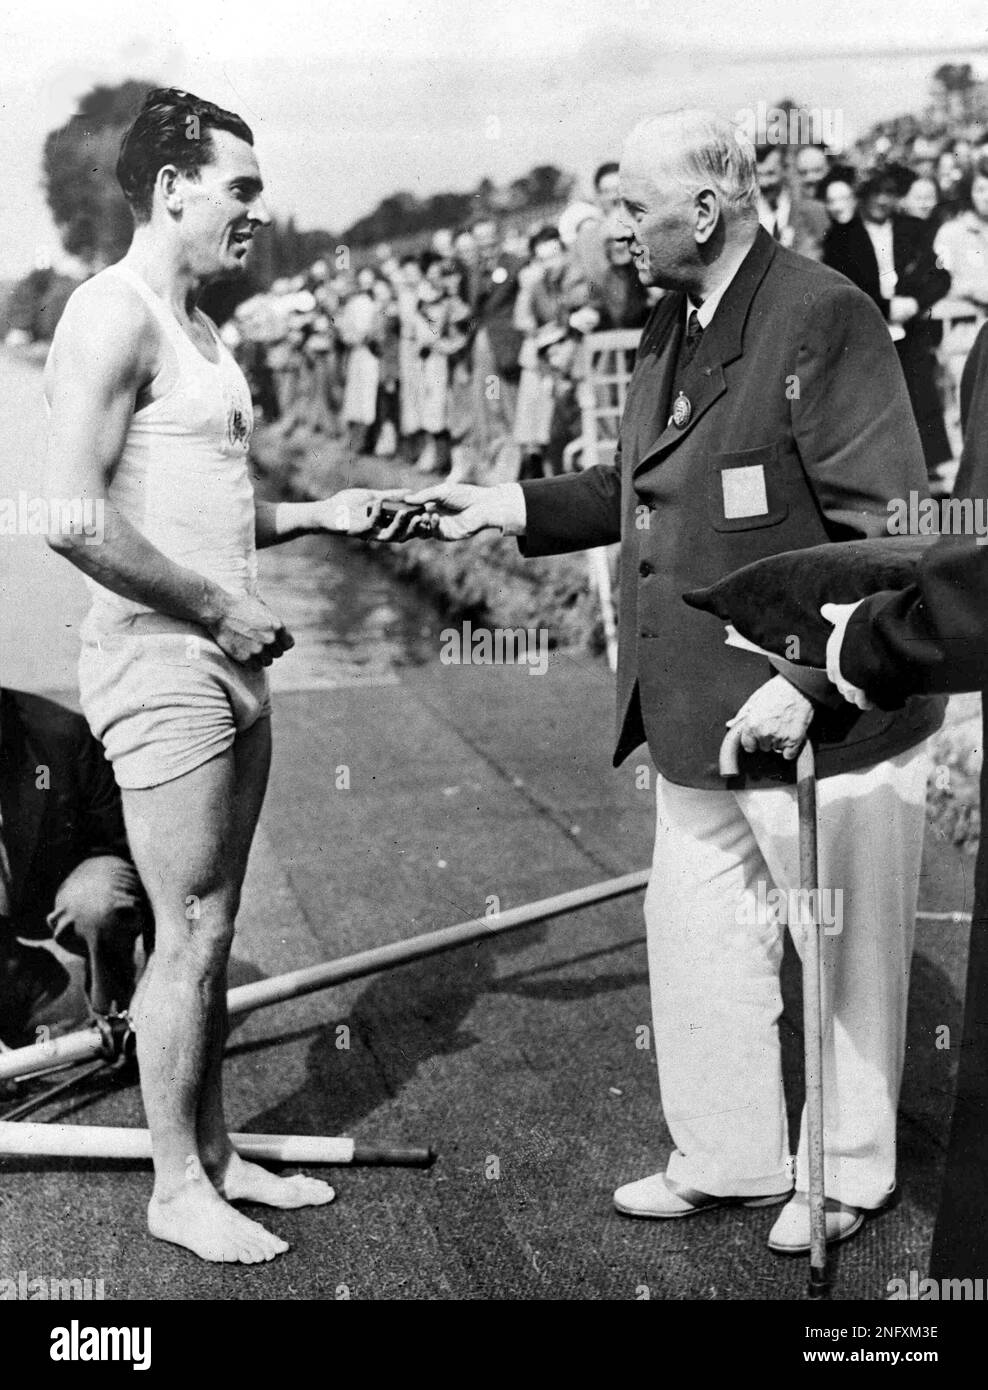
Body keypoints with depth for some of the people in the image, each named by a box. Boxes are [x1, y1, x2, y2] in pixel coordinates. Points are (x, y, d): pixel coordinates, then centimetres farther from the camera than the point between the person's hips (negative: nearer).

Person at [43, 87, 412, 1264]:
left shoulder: (192, 326, 17)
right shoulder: (114, 317, -13)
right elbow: (74, 519, -22)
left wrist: (311, 515, 11)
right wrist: (218, 607, -16)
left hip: (225, 660, 9)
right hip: (158, 660, -9)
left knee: (212, 927, 15)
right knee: (190, 933, -1)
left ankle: (212, 1154, 27)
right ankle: (176, 1188, 14)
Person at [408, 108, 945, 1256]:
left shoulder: (823, 317, -15)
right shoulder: (670, 328, 13)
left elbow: (887, 527, -19)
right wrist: (509, 508, 14)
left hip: (826, 714, -8)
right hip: (699, 718, 8)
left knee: (845, 959, 8)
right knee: (696, 942, 15)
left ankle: (847, 1176, 28)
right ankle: (726, 1159, 33)